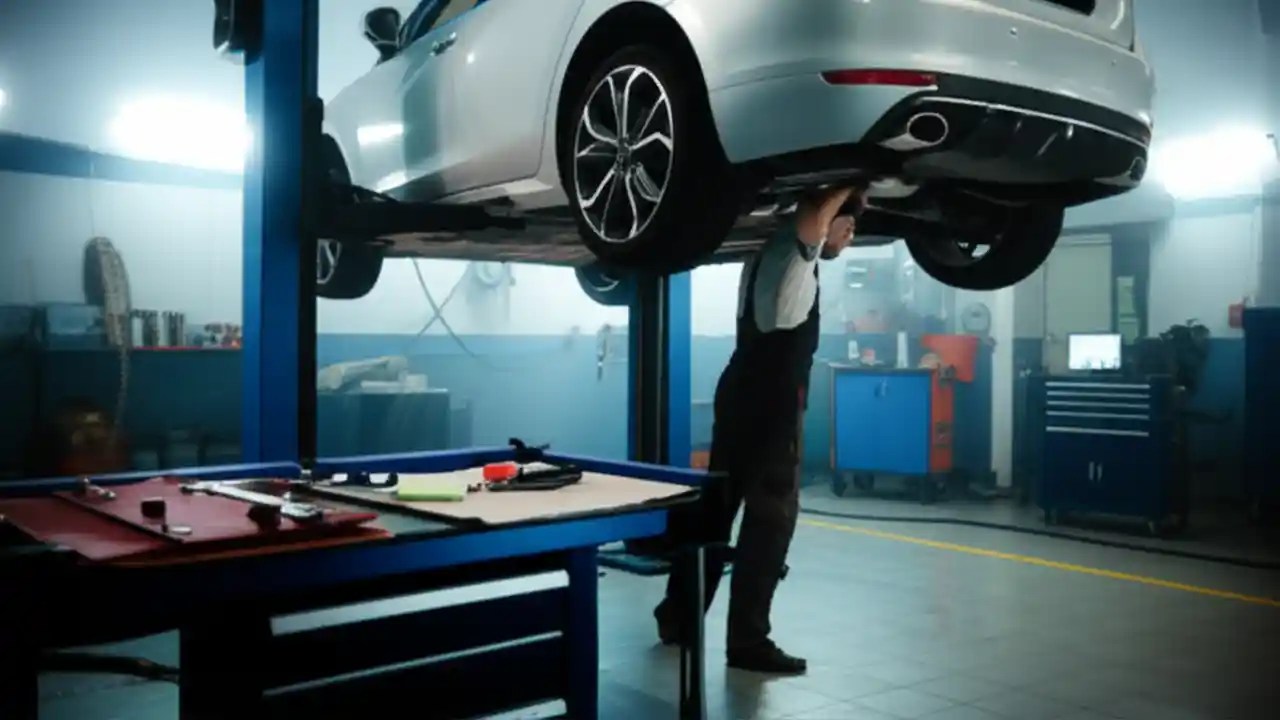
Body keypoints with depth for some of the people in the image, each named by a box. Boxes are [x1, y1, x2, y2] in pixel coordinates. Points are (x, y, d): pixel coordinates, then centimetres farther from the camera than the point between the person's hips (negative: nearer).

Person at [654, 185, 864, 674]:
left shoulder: (775, 250, 20)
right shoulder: (794, 250, -8)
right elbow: (810, 225, -31)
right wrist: (846, 191, -13)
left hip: (745, 396, 10)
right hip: (769, 403, -10)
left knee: (716, 508, 14)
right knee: (771, 518, -5)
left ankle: (677, 615, 22)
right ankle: (748, 641, -1)